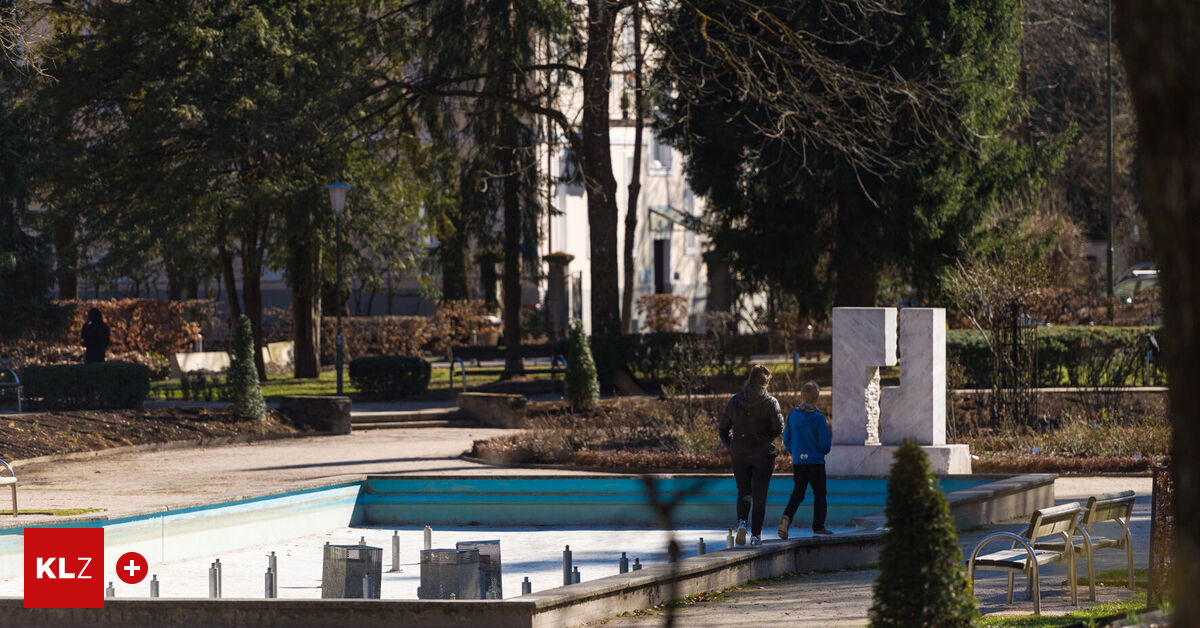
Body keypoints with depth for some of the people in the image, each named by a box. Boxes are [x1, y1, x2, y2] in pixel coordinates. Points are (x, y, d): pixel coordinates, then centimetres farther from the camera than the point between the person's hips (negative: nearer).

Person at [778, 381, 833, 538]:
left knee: (797, 493, 6)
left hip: (798, 462, 3)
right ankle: (818, 527, 12)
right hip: (816, 463, -3)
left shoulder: (792, 415, 1)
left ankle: (787, 517, -20)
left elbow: (786, 439, 7)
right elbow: (825, 443, -12)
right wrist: (828, 445, 12)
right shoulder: (818, 418, -12)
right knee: (819, 494, 10)